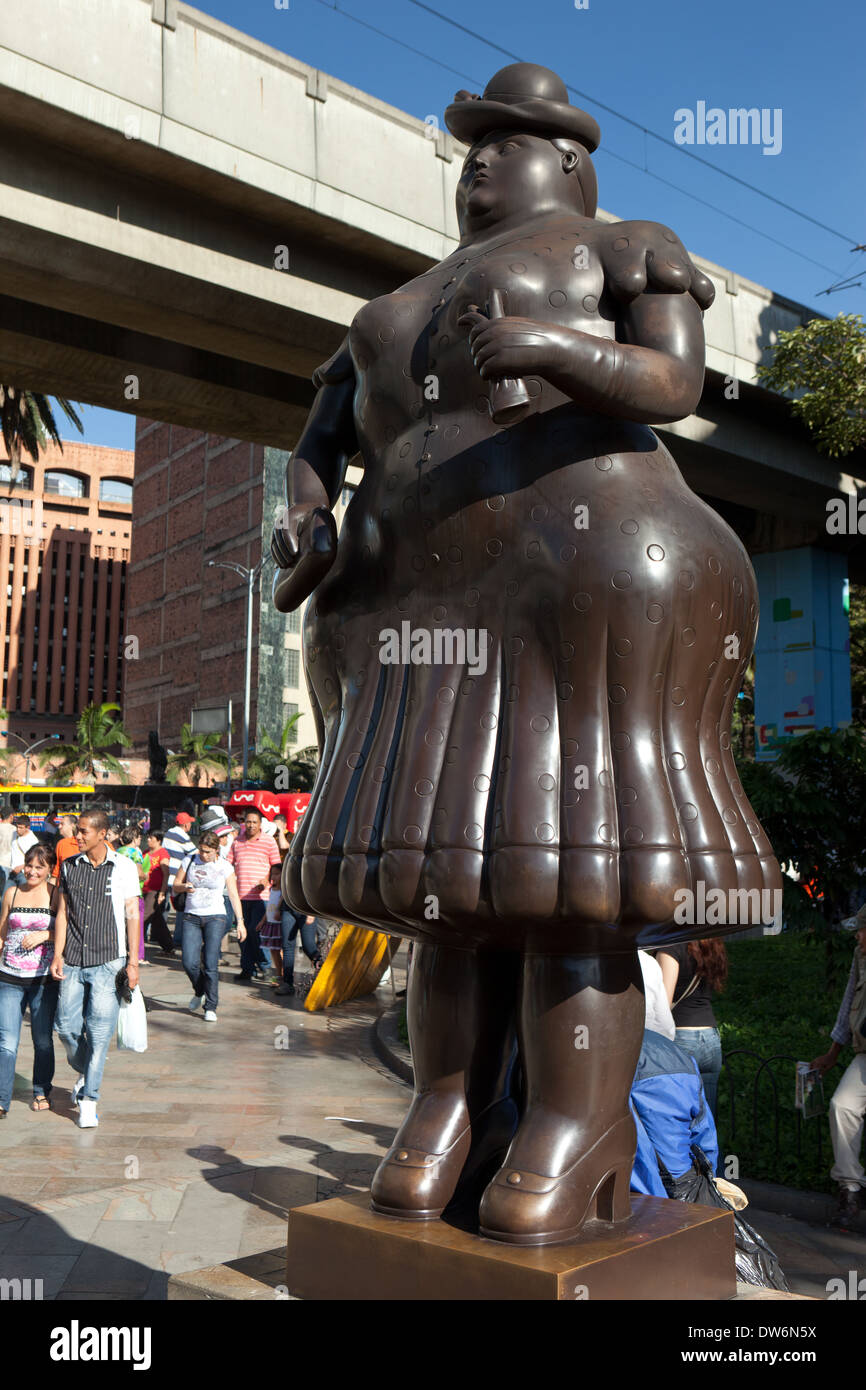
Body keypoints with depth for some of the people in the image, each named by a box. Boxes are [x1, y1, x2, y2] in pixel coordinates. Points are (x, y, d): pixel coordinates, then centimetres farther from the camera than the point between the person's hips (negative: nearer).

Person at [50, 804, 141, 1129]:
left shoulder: (124, 867, -2)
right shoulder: (69, 866, 7)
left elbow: (132, 915, 0)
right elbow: (62, 913, 9)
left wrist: (133, 962, -4)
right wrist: (57, 955, 1)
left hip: (107, 962, -3)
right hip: (73, 962, 3)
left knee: (99, 1031, -5)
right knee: (66, 1026, 3)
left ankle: (88, 1098, 6)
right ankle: (84, 1071, 32)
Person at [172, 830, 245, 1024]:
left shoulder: (224, 866, 0)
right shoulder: (189, 862, 5)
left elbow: (233, 895, 3)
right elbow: (175, 886, 12)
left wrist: (240, 921, -2)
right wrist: (184, 887, -12)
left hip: (215, 917, -2)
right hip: (191, 917, 2)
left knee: (211, 964, -10)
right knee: (189, 963, -7)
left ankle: (211, 1007, 2)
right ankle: (199, 992, 24)